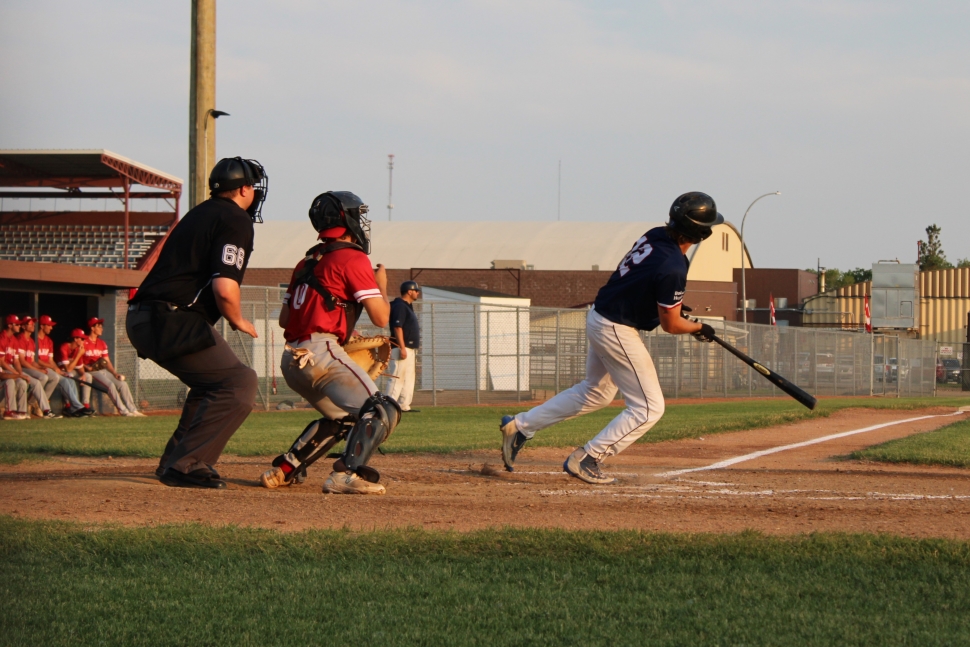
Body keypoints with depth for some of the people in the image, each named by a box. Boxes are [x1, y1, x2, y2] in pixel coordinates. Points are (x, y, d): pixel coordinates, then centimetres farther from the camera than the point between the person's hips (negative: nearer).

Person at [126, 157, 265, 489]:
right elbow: (224, 288, -19)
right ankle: (185, 465, -15)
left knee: (213, 380, 26)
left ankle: (177, 461, 23)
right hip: (172, 323, -10)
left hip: (143, 319, 10)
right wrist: (238, 321, -2)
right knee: (239, 383, -11)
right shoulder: (235, 221, -8)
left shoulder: (201, 213, 22)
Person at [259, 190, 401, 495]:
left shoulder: (307, 261, 22)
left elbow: (284, 319, 24)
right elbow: (380, 317, -6)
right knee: (382, 411, -13)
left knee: (341, 417, 27)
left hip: (291, 359, 9)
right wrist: (382, 286, 13)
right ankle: (348, 474, -31)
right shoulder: (353, 259, -3)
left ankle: (283, 469, 20)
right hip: (320, 354, -9)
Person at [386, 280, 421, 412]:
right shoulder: (399, 306, -12)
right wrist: (402, 348, -25)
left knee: (409, 378, 11)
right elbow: (397, 327, -20)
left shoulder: (408, 306, 20)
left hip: (410, 349, 11)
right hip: (401, 348, -11)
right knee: (398, 378, -13)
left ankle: (404, 405, 13)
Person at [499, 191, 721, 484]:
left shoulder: (654, 236, -1)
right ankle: (585, 460, 1)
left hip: (598, 317, 9)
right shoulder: (673, 269, -27)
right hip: (618, 331, -9)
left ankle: (520, 425, 27)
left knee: (596, 392, 27)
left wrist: (673, 302, 13)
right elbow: (670, 325, -17)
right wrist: (699, 328, 2)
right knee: (648, 408, 0)